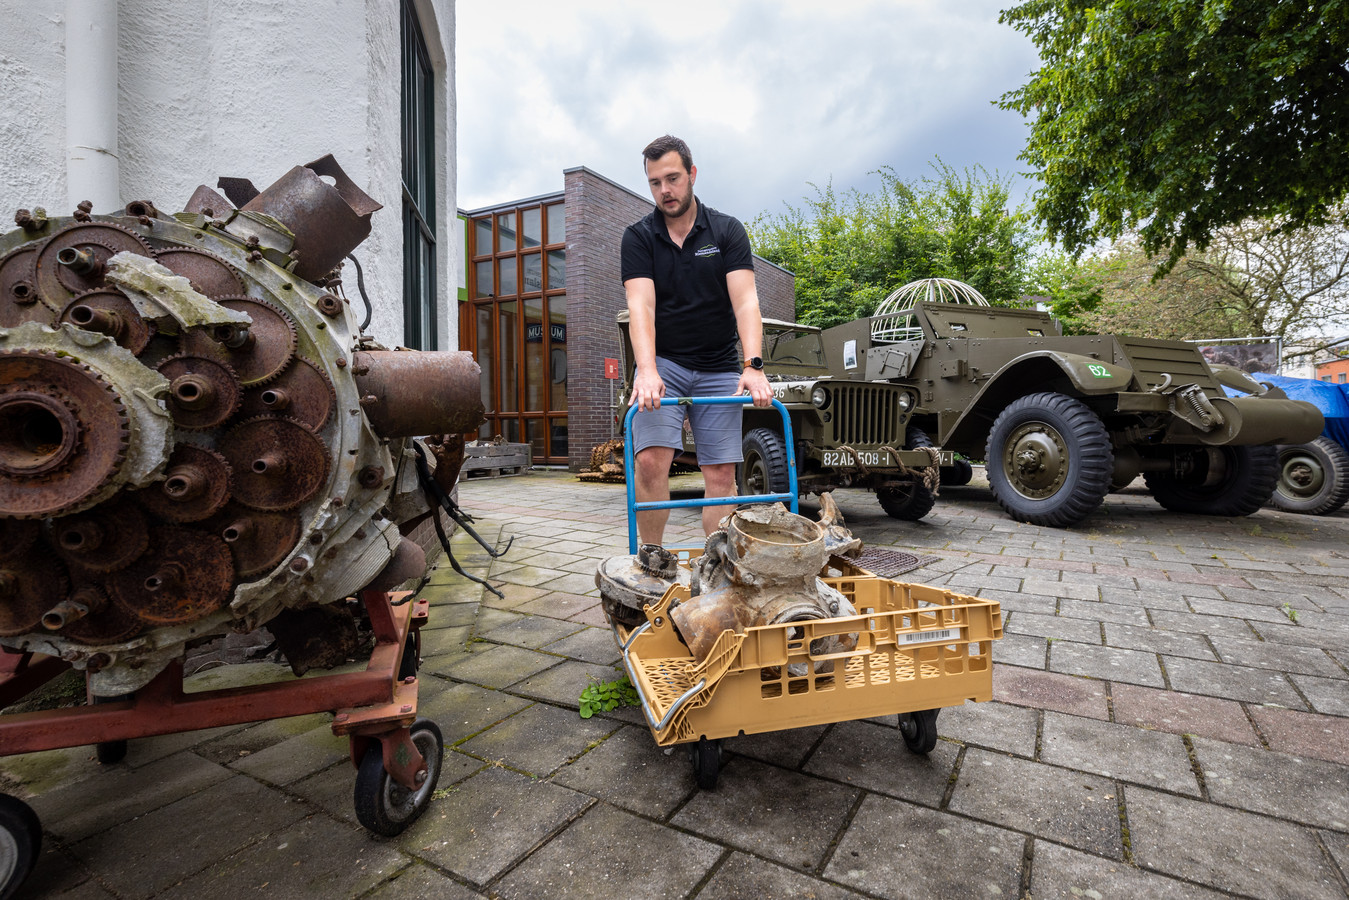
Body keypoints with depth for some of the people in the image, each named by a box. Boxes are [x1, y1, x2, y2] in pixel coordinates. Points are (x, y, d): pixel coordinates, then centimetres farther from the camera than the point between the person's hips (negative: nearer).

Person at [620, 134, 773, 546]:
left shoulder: (727, 231, 2)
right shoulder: (638, 237, 2)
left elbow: (745, 301, -10)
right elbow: (641, 305, -13)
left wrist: (752, 366, -26)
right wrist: (647, 370, -30)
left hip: (718, 369, 1)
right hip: (662, 363, -1)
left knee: (721, 472, -3)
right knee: (651, 460, -18)